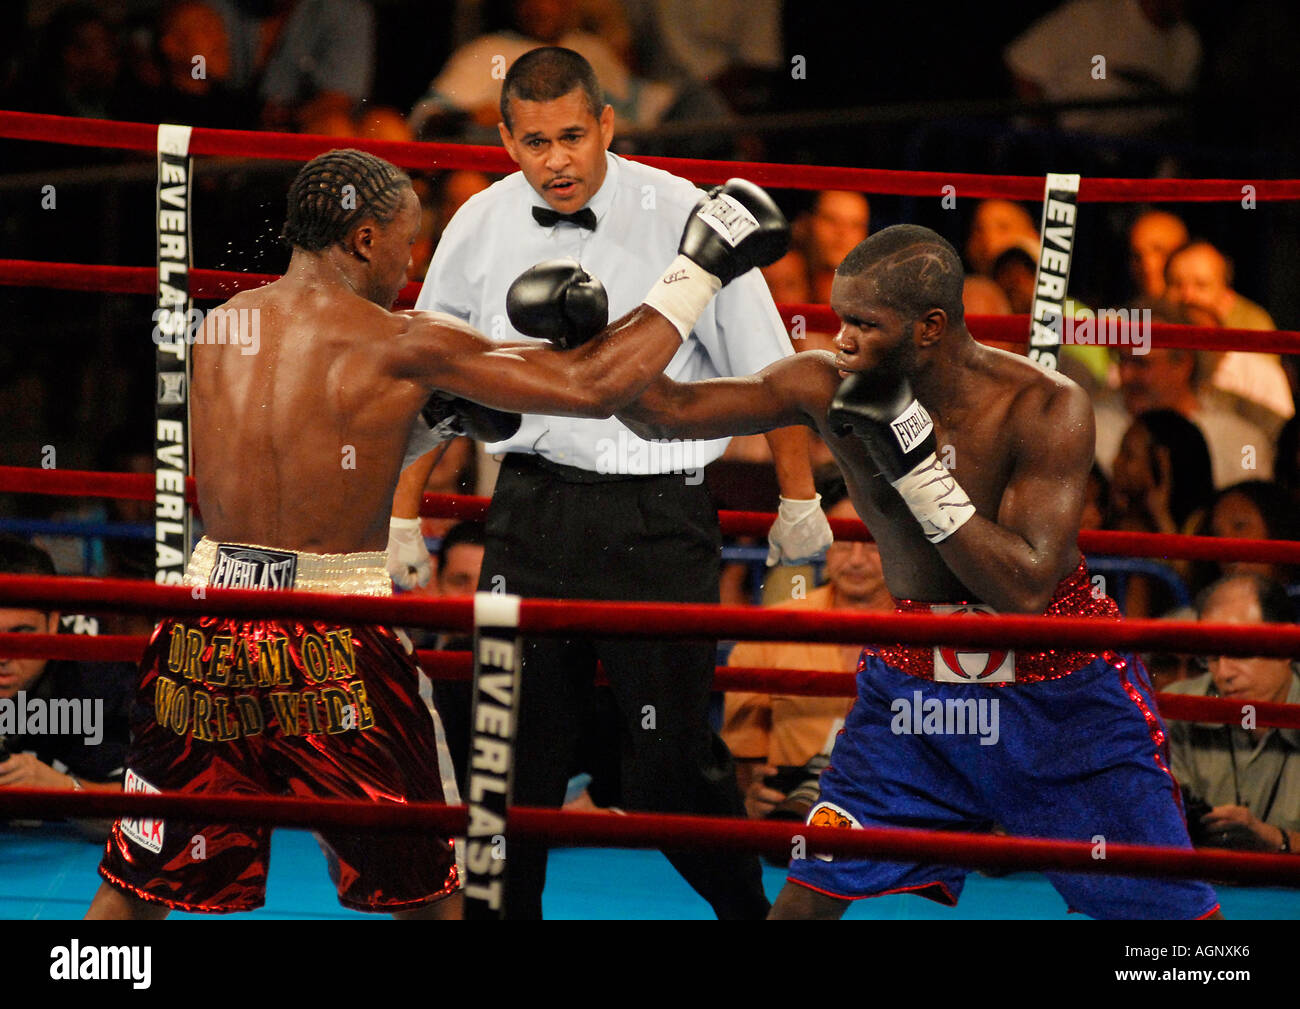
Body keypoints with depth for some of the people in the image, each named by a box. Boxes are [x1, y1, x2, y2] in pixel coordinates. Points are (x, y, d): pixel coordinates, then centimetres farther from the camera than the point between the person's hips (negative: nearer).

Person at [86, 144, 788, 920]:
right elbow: (594, 386, -4)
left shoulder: (221, 330, 8)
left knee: (135, 892, 12)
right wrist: (700, 272, 5)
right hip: (335, 648, -4)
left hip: (206, 629, 4)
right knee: (429, 894, 12)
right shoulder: (400, 346, -7)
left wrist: (436, 412, 19)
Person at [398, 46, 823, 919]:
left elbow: (770, 371, 0)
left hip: (657, 515, -3)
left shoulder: (681, 217, -10)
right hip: (533, 508, 3)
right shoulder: (482, 228, 1)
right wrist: (403, 519, 14)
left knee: (673, 755, -4)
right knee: (512, 741, 6)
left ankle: (746, 906, 18)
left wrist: (799, 502, 5)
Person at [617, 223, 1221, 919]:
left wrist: (917, 464, -34)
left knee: (1172, 910, -1)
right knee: (810, 894, -4)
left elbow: (1026, 589, -30)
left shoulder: (1045, 409, -23)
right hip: (912, 681, 3)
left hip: (1061, 693, -3)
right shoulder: (830, 387, -13)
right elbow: (669, 413, -5)